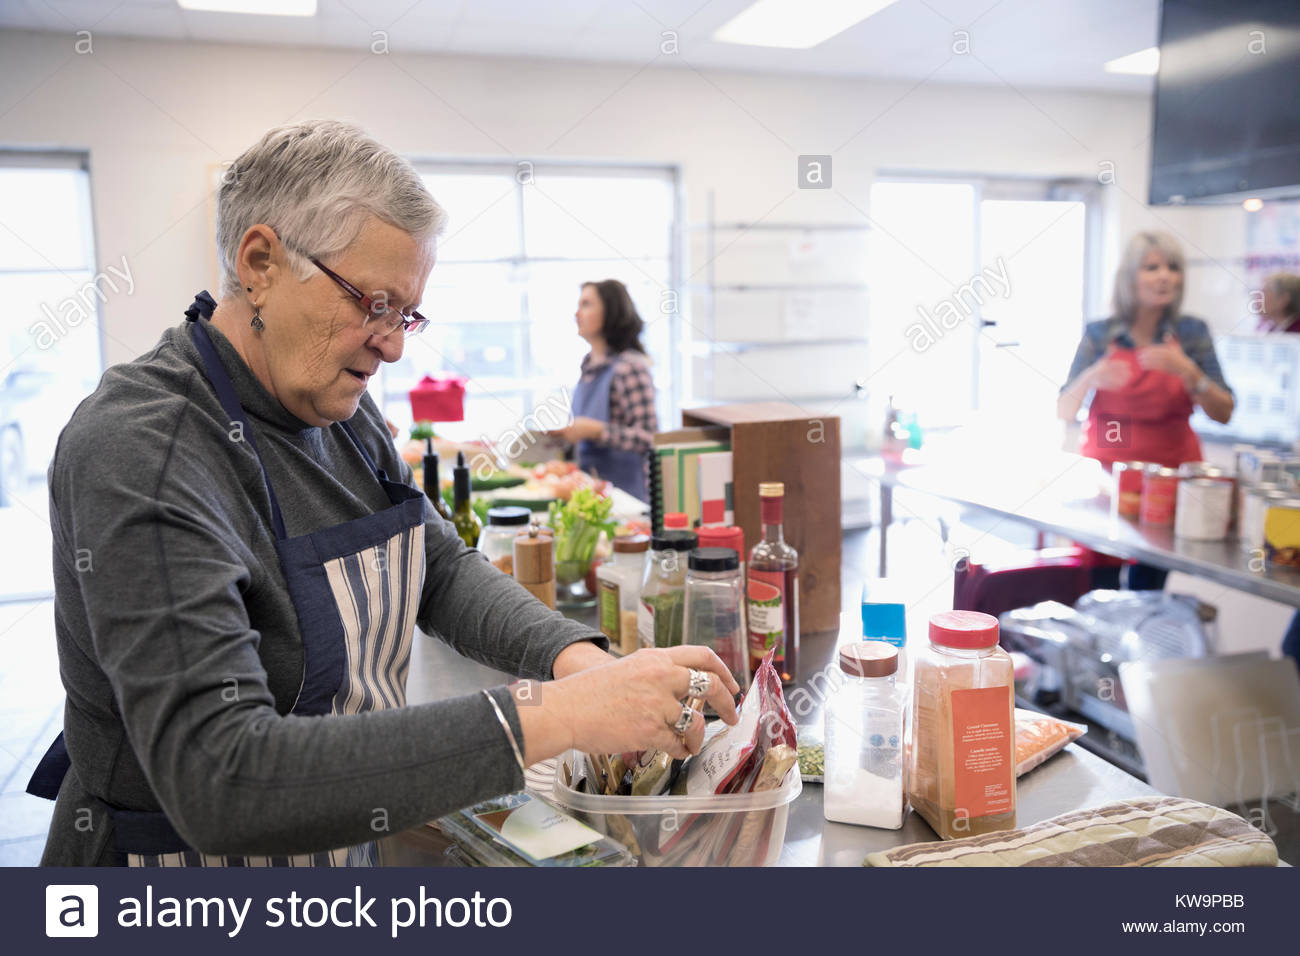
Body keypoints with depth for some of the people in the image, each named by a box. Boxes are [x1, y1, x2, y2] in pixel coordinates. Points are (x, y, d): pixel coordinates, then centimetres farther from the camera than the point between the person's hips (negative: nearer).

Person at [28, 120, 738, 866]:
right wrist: (546, 719, -39)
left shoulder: (336, 406, -2)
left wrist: (573, 657, -17)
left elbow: (442, 567, 2)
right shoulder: (141, 452, -27)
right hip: (188, 848, -7)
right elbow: (221, 782, -35)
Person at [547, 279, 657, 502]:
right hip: (589, 480, 7)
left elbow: (647, 437, -18)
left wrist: (593, 430, -22)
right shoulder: (589, 363, 10)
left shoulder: (630, 366, -14)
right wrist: (566, 430, 5)